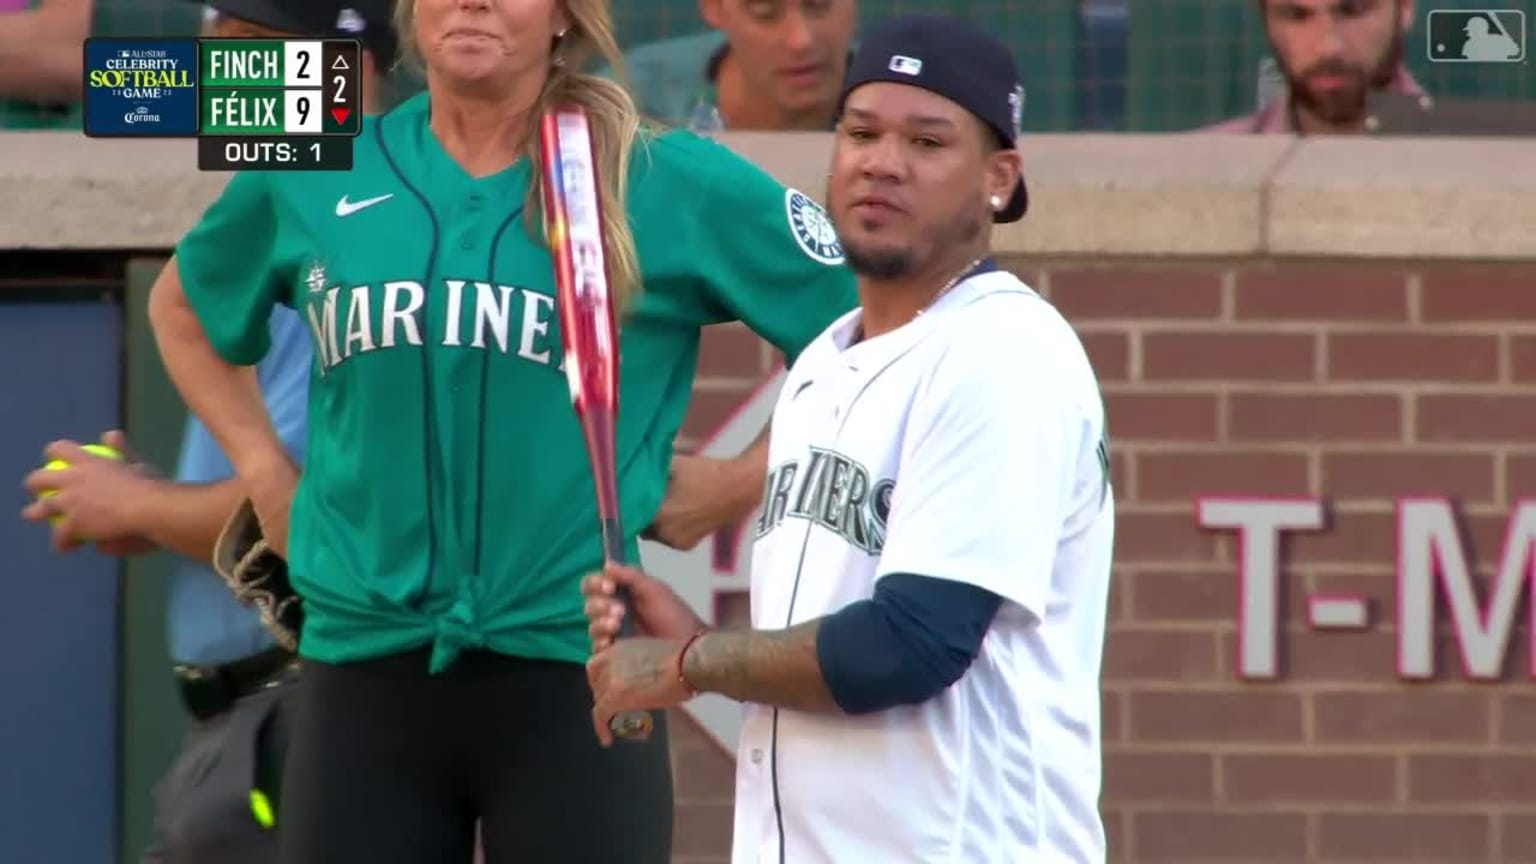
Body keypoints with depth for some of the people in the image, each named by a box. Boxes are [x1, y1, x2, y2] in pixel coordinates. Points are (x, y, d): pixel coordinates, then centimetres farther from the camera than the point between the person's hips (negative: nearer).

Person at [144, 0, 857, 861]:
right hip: (364, 668, 3)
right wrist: (267, 472, 16)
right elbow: (181, 308, 28)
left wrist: (730, 488, -1)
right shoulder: (311, 182, 8)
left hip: (575, 666, -3)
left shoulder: (673, 185, -2)